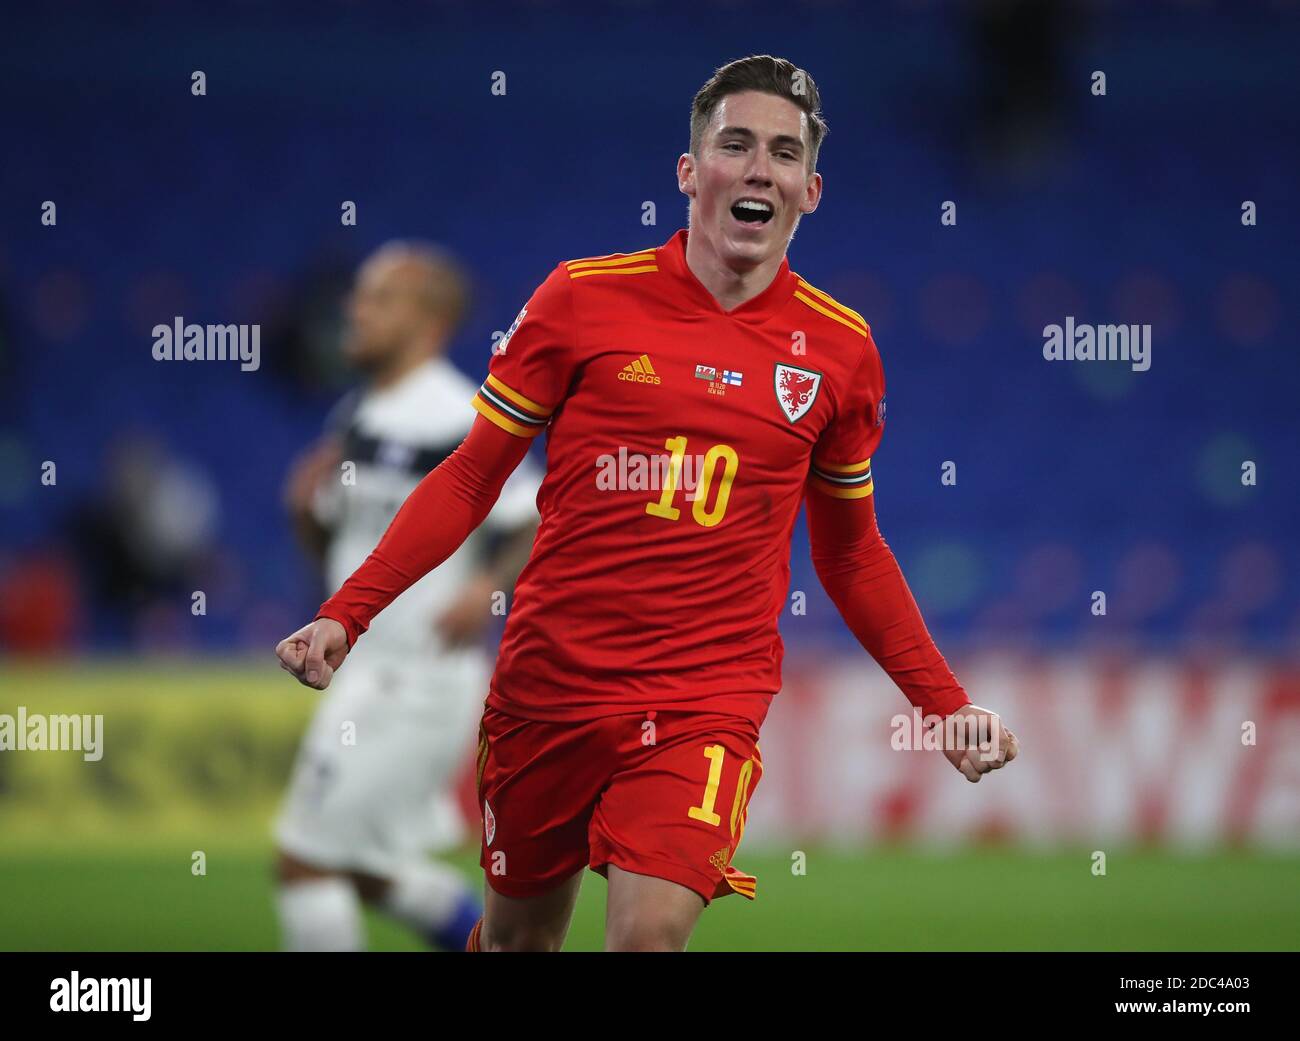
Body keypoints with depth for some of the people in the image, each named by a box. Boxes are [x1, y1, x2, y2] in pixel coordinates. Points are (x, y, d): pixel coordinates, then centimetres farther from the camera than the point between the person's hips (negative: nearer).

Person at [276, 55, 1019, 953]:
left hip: (708, 702, -1)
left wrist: (946, 706, 11)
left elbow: (851, 554, 16)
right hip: (548, 684, 1)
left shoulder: (838, 348, 3)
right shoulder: (583, 298, -1)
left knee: (651, 931, -21)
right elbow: (469, 481, 5)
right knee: (516, 938, 12)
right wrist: (344, 616, -4)